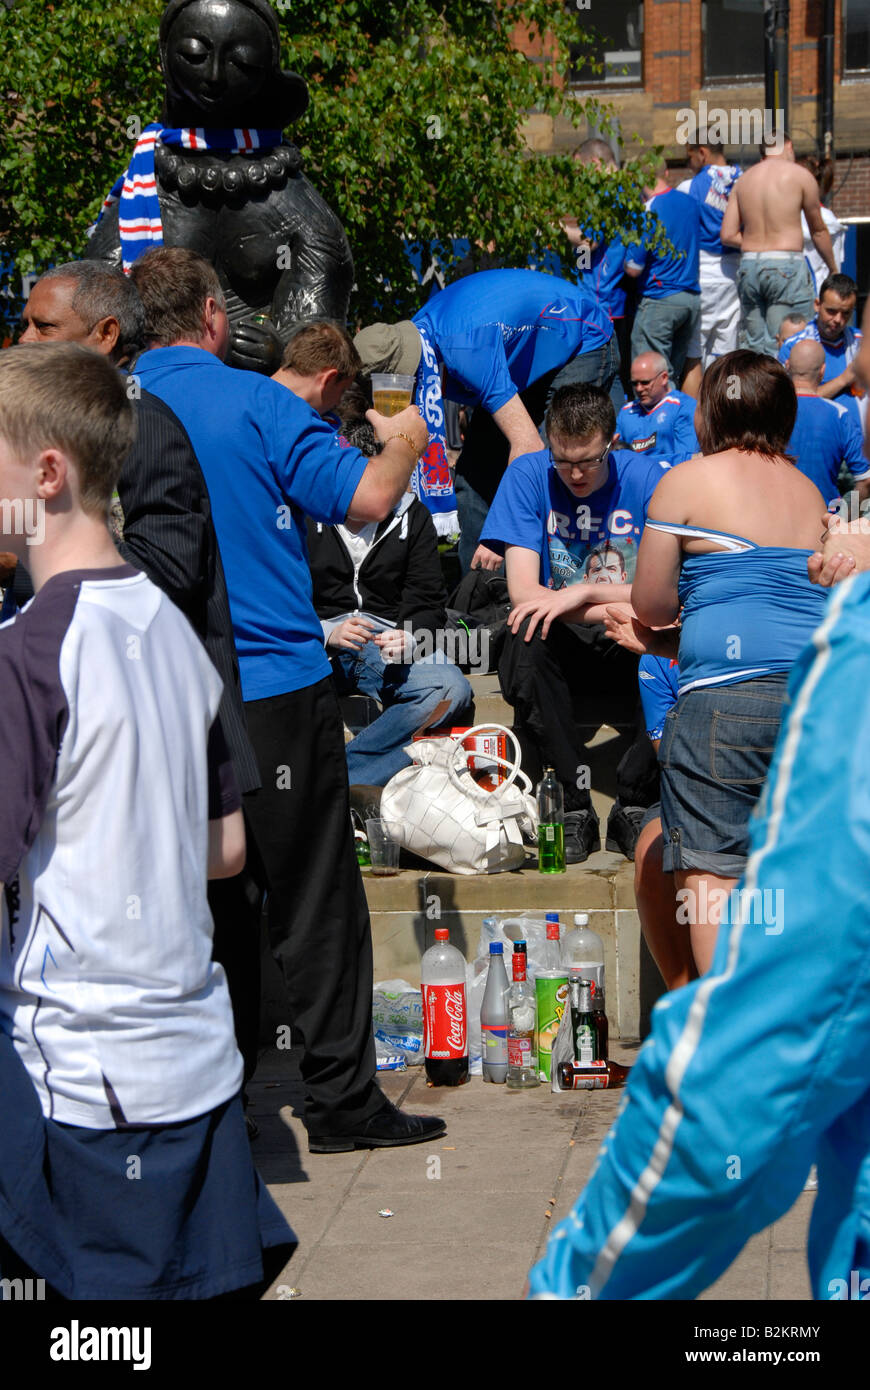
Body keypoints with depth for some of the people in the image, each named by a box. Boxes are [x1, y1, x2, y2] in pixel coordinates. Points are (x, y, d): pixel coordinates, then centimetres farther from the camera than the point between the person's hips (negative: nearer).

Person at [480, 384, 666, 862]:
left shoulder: (646, 478, -4)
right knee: (526, 638, -34)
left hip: (631, 656, 0)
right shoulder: (527, 476, -3)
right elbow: (523, 592, -11)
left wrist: (581, 594, -19)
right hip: (561, 649, 0)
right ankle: (573, 807, -22)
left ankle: (633, 806, -13)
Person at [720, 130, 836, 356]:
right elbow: (818, 231, 7)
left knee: (753, 345, 7)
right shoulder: (800, 175, 1)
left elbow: (727, 235, 7)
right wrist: (833, 269, 19)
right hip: (786, 265, -5)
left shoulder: (744, 179, 13)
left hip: (748, 264, 5)